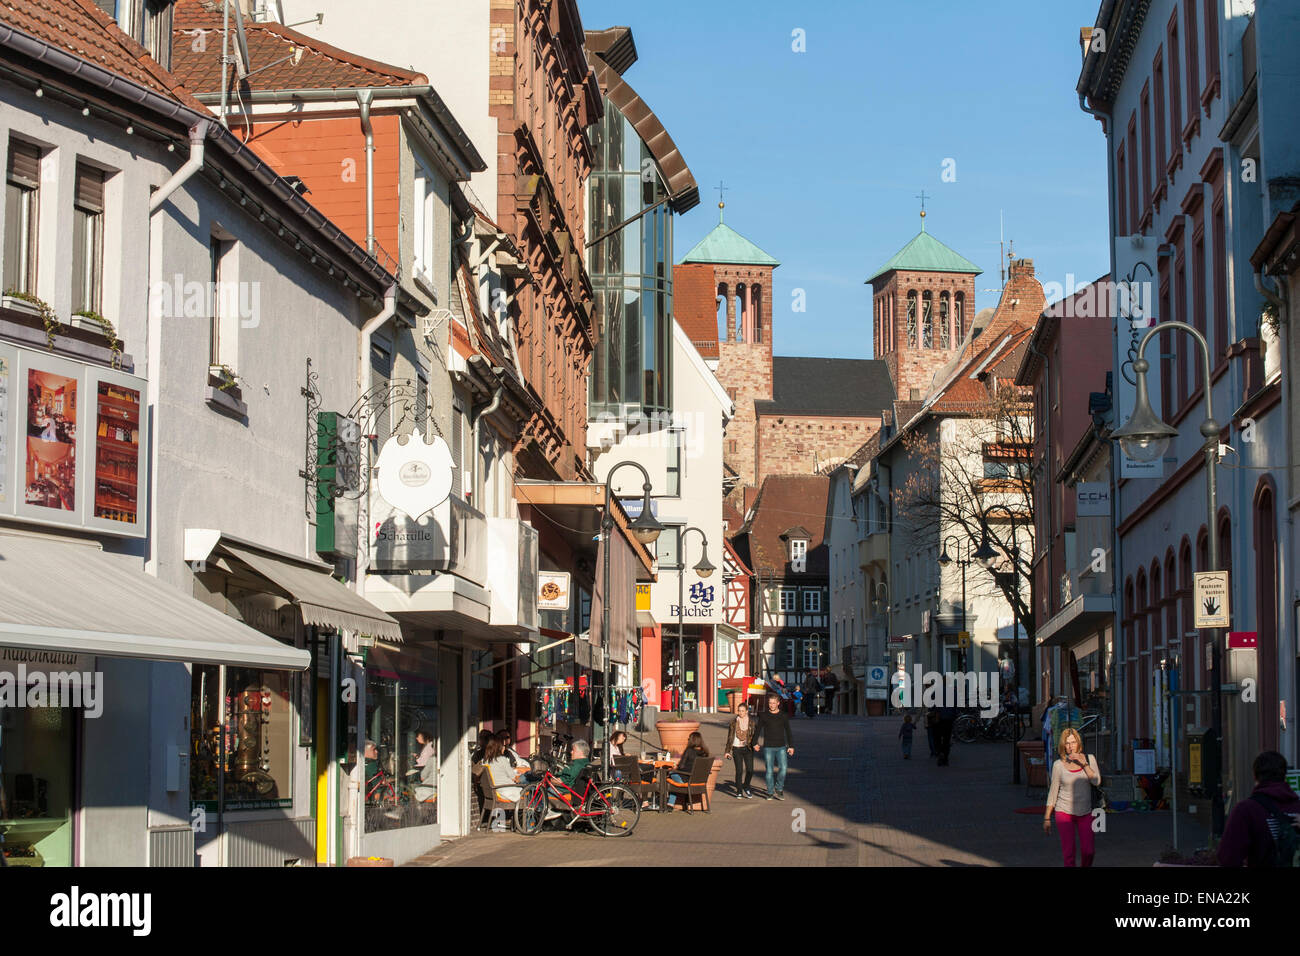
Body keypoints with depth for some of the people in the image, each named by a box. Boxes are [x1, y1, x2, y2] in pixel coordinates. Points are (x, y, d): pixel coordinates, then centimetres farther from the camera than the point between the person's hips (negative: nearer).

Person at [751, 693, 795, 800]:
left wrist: (791, 746, 10)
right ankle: (770, 792, 10)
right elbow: (757, 730, 9)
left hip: (781, 747, 0)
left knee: (783, 768, -13)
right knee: (769, 771, 0)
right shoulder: (763, 716, 4)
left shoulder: (783, 716, 7)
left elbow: (788, 732, 13)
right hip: (768, 747, 0)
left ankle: (778, 789, 3)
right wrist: (755, 743, 0)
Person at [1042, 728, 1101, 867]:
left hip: (1085, 813, 1)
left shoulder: (1089, 759, 1)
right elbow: (1053, 792, 2)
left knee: (1088, 851, -3)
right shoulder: (1059, 765, -4)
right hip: (1064, 812, -1)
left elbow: (1096, 781, -12)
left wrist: (1083, 763, -21)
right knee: (1068, 853, -5)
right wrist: (1046, 818, 2)